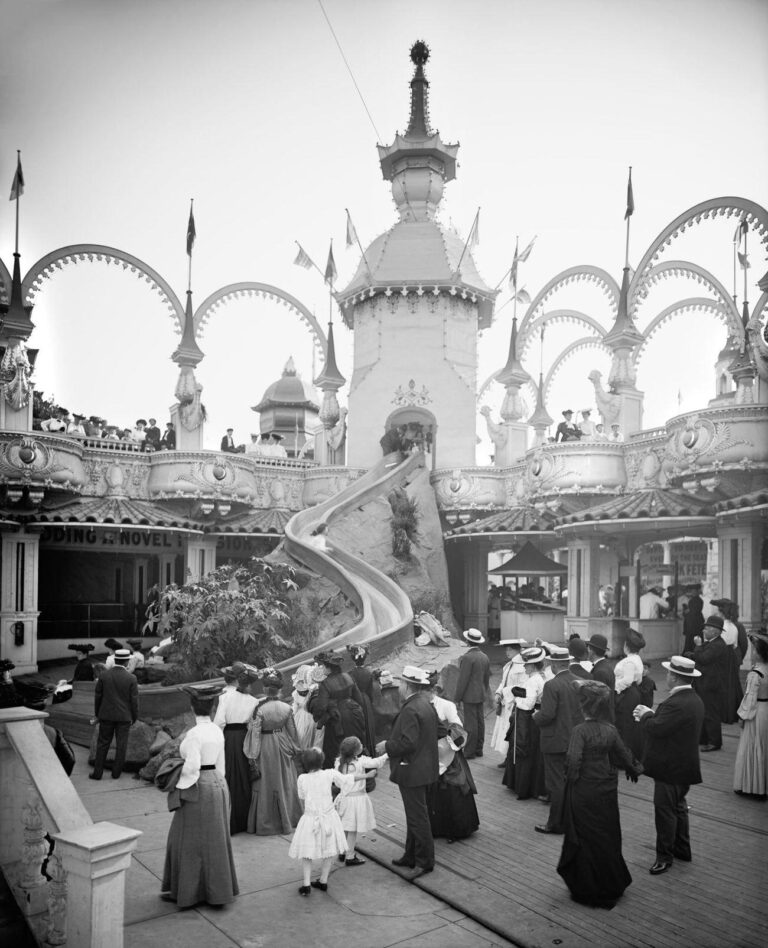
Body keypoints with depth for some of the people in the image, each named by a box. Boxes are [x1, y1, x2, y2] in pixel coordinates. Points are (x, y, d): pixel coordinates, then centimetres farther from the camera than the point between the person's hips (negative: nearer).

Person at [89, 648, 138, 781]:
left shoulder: (103, 676, -5)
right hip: (124, 716, -2)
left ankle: (97, 772, 14)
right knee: (121, 745, 9)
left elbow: (97, 696, 2)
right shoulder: (131, 678, -11)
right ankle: (116, 772, 15)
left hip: (106, 715, 2)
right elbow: (134, 700, -7)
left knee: (102, 744, 11)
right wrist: (134, 717, 6)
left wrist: (97, 714, 14)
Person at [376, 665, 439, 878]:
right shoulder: (427, 704, 7)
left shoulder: (411, 709, -25)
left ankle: (425, 861, 12)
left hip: (412, 771, -10)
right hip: (423, 767, 10)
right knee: (415, 815, 19)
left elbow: (408, 742, -29)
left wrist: (387, 746, -14)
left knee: (417, 817, 1)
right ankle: (411, 856, 30)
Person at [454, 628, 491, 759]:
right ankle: (478, 749, 19)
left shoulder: (467, 657, -17)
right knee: (480, 722, 12)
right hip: (481, 695, 8)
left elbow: (463, 679, -16)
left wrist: (458, 698, -10)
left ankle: (470, 752, 1)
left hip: (470, 696, -8)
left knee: (471, 725, -3)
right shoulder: (484, 657, 8)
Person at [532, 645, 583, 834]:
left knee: (556, 783, 3)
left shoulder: (552, 686, -21)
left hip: (556, 742, -7)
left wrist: (536, 716, -5)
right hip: (575, 739, 7)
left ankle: (556, 823, 12)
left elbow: (547, 714, -24)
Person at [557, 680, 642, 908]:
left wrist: (571, 778, -10)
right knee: (608, 836, 19)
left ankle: (588, 891, 19)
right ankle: (612, 884, 32)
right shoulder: (610, 730, -3)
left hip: (584, 792, -5)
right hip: (607, 790, 6)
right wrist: (635, 769, 28)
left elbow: (573, 760, -29)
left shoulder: (580, 730, -21)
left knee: (586, 840, 8)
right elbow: (623, 755, 9)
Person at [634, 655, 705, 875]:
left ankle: (665, 856, 13)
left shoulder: (676, 704, -28)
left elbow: (655, 729, -30)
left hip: (671, 768, -10)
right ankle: (682, 849, 36)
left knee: (665, 810, 2)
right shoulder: (694, 700, 5)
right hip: (684, 765, 10)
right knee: (678, 807, 23)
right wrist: (651, 714, 1)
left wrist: (646, 715, -12)